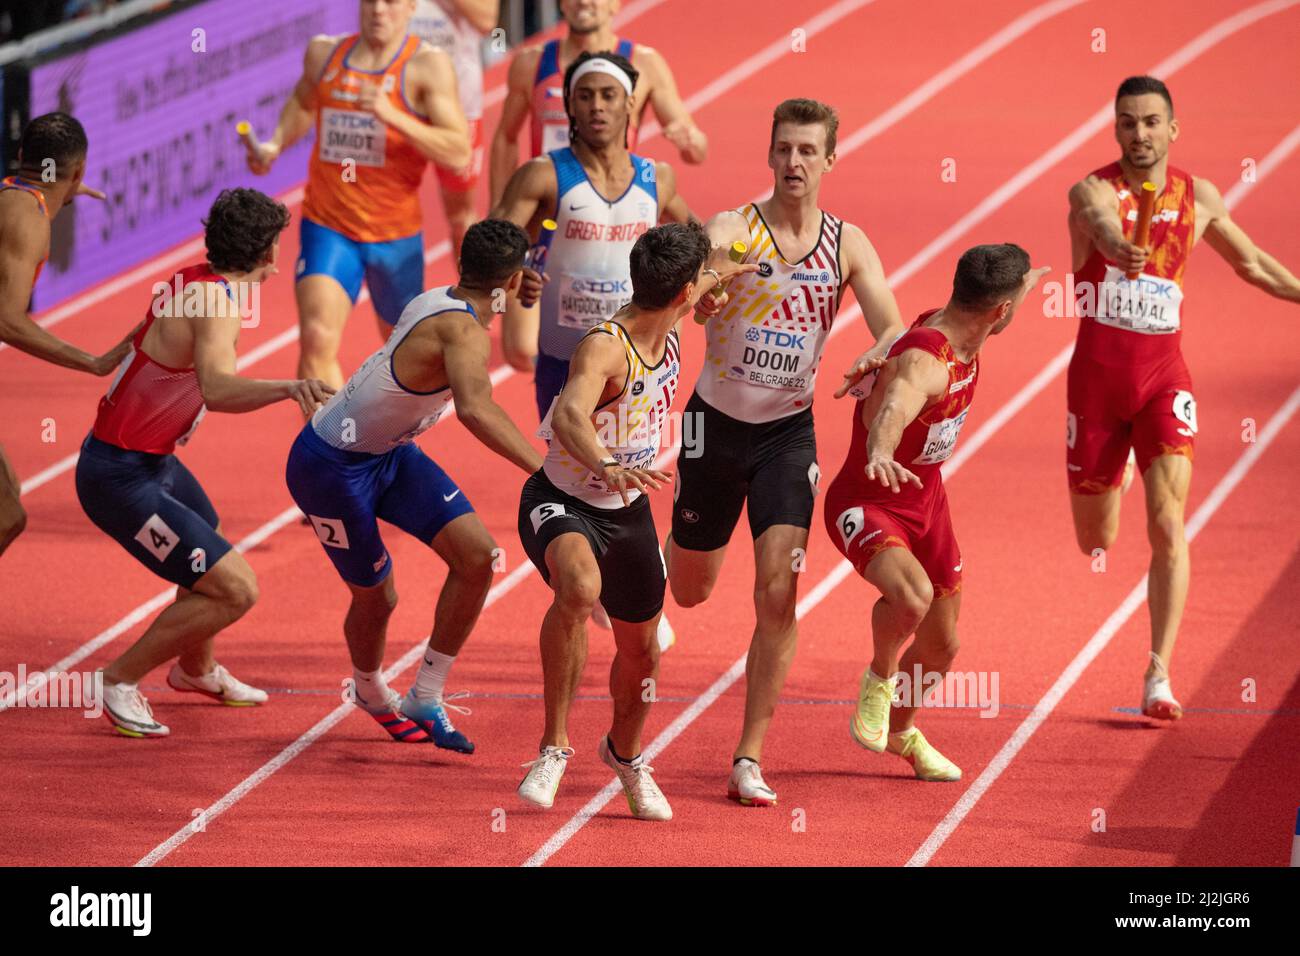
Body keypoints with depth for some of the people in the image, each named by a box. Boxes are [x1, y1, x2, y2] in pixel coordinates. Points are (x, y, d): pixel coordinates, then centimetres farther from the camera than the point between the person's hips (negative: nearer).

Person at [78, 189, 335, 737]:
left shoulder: (194, 282, 2)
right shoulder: (216, 304, -26)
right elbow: (217, 390, -46)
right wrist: (288, 388, -60)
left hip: (154, 463, 10)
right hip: (121, 480, -10)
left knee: (210, 566, 30)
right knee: (235, 588, -12)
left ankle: (195, 669, 56)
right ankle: (122, 680, 1)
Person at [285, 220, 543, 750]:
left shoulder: (439, 301, -4)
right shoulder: (465, 332, -31)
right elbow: (474, 409, -50)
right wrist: (544, 471, -55)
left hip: (390, 451, 9)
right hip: (332, 467, -9)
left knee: (476, 555, -4)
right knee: (375, 596, 8)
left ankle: (426, 699, 9)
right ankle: (370, 692, 42)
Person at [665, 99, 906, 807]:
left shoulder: (847, 244, -4)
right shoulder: (733, 229, -13)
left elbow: (893, 330, -10)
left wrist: (876, 356, -33)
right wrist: (703, 287, -56)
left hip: (789, 431, 1)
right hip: (715, 426, -1)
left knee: (778, 592, -14)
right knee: (688, 591, 12)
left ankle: (750, 758, -8)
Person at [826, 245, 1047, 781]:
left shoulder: (956, 332, -6)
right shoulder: (923, 363, -34)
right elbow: (892, 411, -57)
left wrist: (1022, 281, 43)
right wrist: (879, 457, -80)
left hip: (926, 503, 9)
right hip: (867, 505, -9)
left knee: (941, 646, 17)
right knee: (912, 594, -38)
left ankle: (901, 731, 46)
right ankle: (879, 679, -6)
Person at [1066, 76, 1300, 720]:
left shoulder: (1199, 197, 4)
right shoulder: (1092, 190, -9)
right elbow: (1101, 223, -36)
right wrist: (1119, 248, -59)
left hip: (1164, 376, 1)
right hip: (1098, 374, -1)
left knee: (1168, 524, -17)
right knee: (1094, 544, 8)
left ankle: (1159, 678, -18)